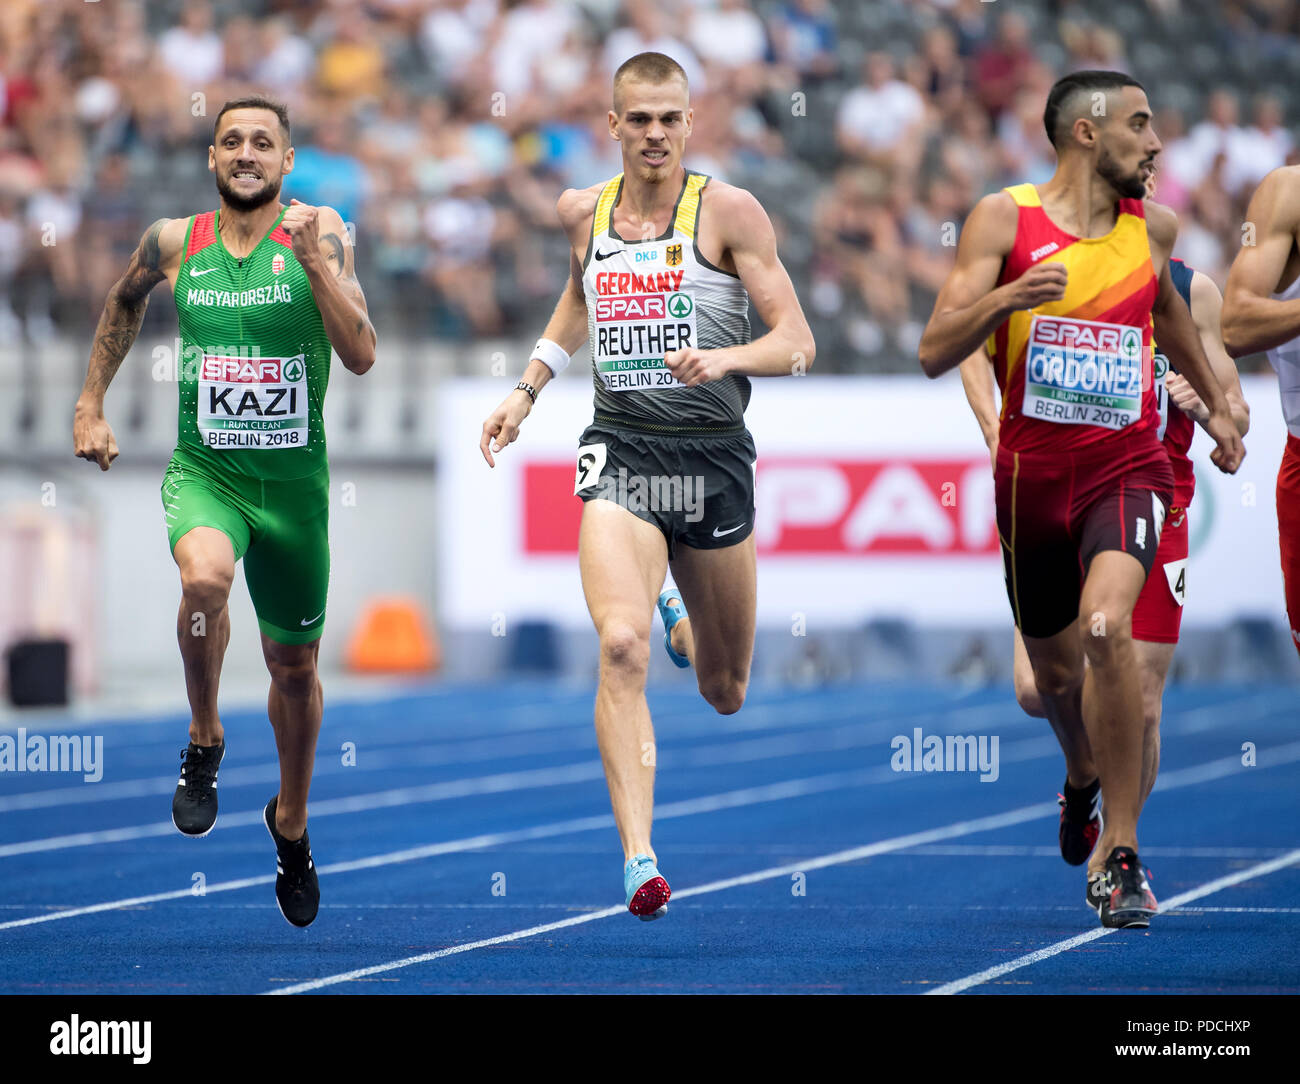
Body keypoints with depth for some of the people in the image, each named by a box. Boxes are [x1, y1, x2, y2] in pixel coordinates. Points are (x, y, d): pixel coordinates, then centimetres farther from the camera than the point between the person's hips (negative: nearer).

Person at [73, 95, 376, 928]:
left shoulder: (319, 232, -6)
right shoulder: (174, 242, 0)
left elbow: (362, 355, -14)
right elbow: (125, 303, 22)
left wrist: (314, 258, -23)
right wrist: (91, 404, 20)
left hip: (293, 478, 0)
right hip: (203, 471, 0)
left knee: (295, 666, 13)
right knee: (205, 576, -34)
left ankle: (292, 821, 40)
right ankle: (204, 742, -9)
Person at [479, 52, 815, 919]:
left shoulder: (729, 212, -5)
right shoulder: (584, 212, 7)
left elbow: (797, 343, -7)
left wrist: (725, 358, -25)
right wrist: (527, 391, 23)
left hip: (712, 456, -1)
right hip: (620, 450, 1)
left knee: (725, 693, 14)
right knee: (621, 649, -23)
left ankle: (682, 620, 52)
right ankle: (639, 857, -24)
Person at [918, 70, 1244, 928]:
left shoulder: (1152, 228, 3)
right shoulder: (1005, 220, -6)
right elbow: (936, 353, -12)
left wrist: (1215, 402, 28)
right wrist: (1006, 297, -28)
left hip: (1126, 471, 0)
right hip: (1031, 475, 0)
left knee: (1106, 628, -27)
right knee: (1056, 671, 16)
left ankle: (1123, 852, -20)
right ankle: (1084, 778, 52)